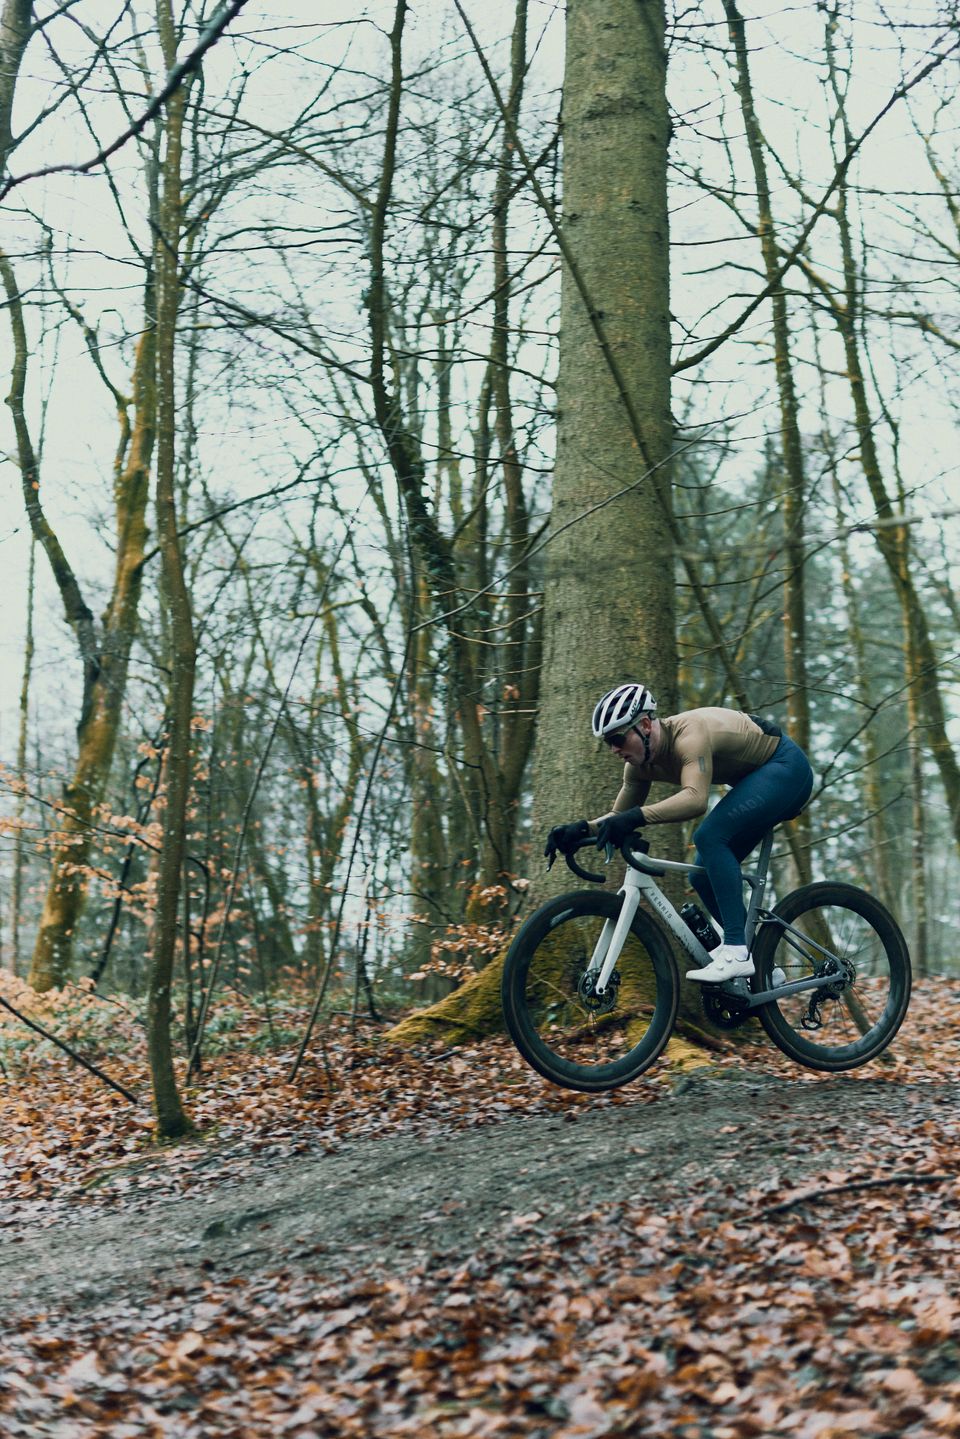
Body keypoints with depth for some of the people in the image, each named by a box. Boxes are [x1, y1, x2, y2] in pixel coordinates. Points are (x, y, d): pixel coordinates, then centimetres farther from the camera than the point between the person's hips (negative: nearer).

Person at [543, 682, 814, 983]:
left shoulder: (688, 735, -33)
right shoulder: (641, 763, -5)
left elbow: (695, 799, -48)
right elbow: (619, 816, 3)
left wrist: (636, 817, -58)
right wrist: (581, 829, -16)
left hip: (787, 767, -9)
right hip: (758, 778, 9)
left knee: (710, 837, -27)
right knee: (704, 876, 3)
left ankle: (736, 952, -27)